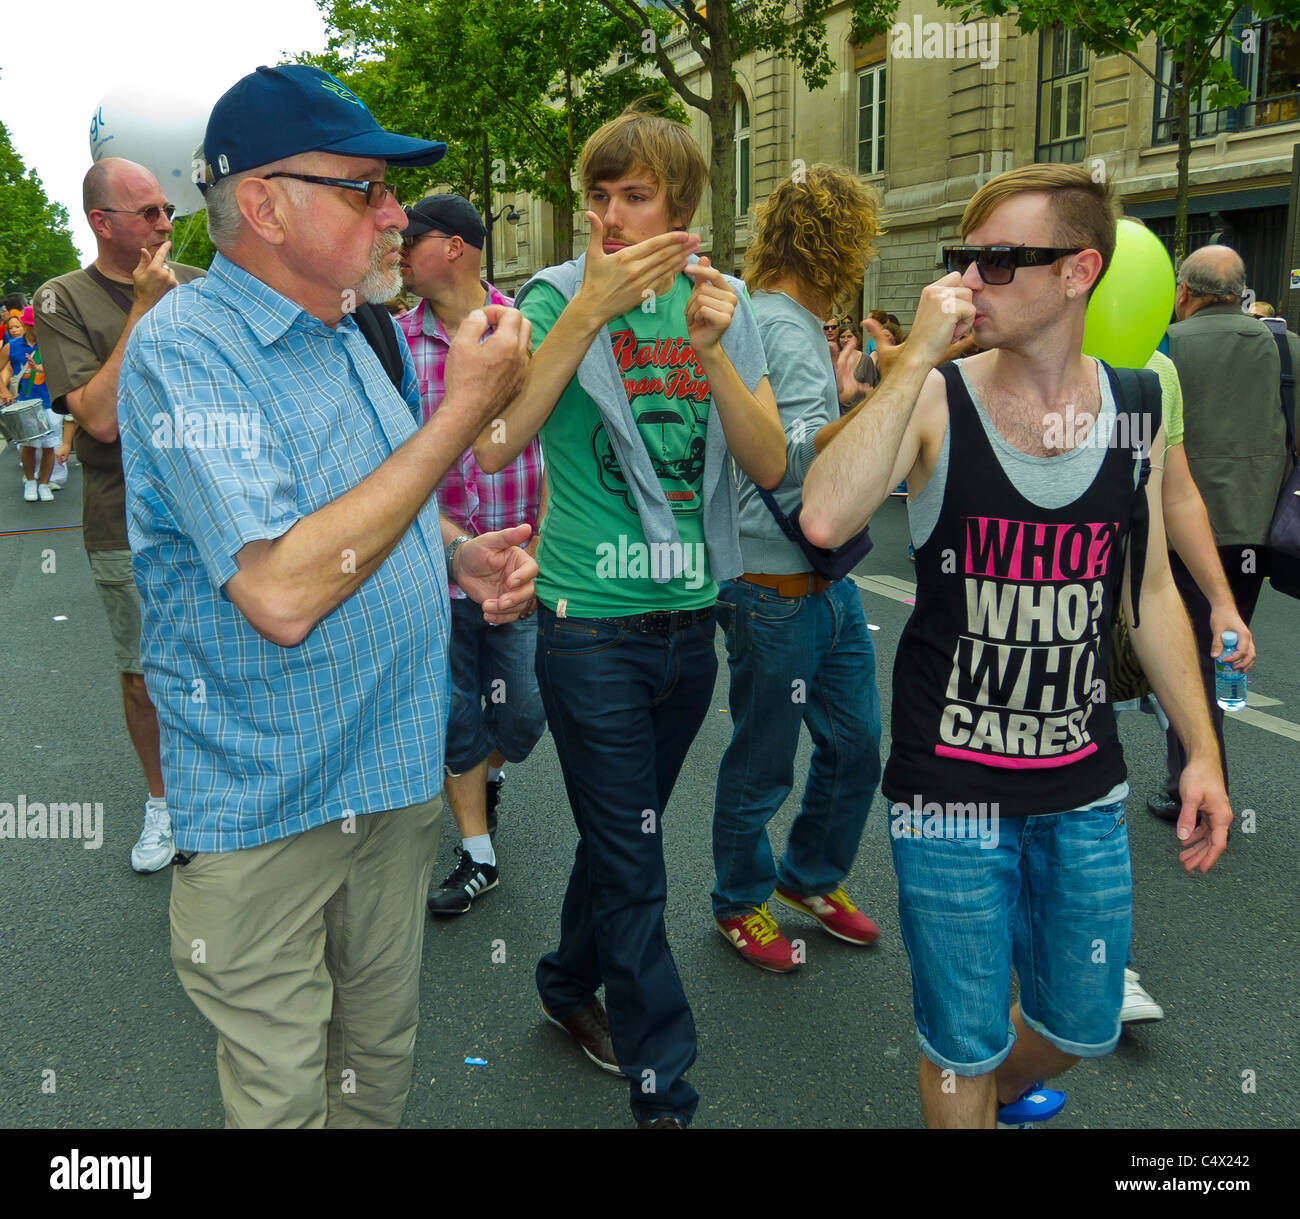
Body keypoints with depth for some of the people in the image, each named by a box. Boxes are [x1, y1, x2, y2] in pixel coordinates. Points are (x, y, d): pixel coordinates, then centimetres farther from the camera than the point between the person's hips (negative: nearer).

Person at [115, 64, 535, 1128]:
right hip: (268, 807, -7)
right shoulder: (185, 349, -20)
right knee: (284, 1098, 10)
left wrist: (459, 555, -1)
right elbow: (283, 592, -32)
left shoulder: (349, 331, 8)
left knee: (382, 1059, 23)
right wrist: (463, 409, -26)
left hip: (398, 776, 8)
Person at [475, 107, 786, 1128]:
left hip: (690, 620, 5)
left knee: (626, 836, 20)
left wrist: (712, 352, -18)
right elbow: (495, 445, -21)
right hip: (594, 624, -4)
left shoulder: (721, 304, 5)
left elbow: (771, 466, -4)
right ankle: (664, 1088, 17)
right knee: (632, 864, 2)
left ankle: (571, 987, 44)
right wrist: (587, 311, -25)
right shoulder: (559, 297, -6)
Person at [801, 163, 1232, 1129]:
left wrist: (1203, 749, 10)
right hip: (949, 789, -4)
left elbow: (1151, 592, 9)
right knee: (964, 1043, 11)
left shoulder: (1136, 411, 0)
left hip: (1084, 786, 4)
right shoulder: (935, 401, -11)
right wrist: (916, 358, -26)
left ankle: (1002, 1086, 54)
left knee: (1083, 1027, 22)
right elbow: (824, 519, -29)